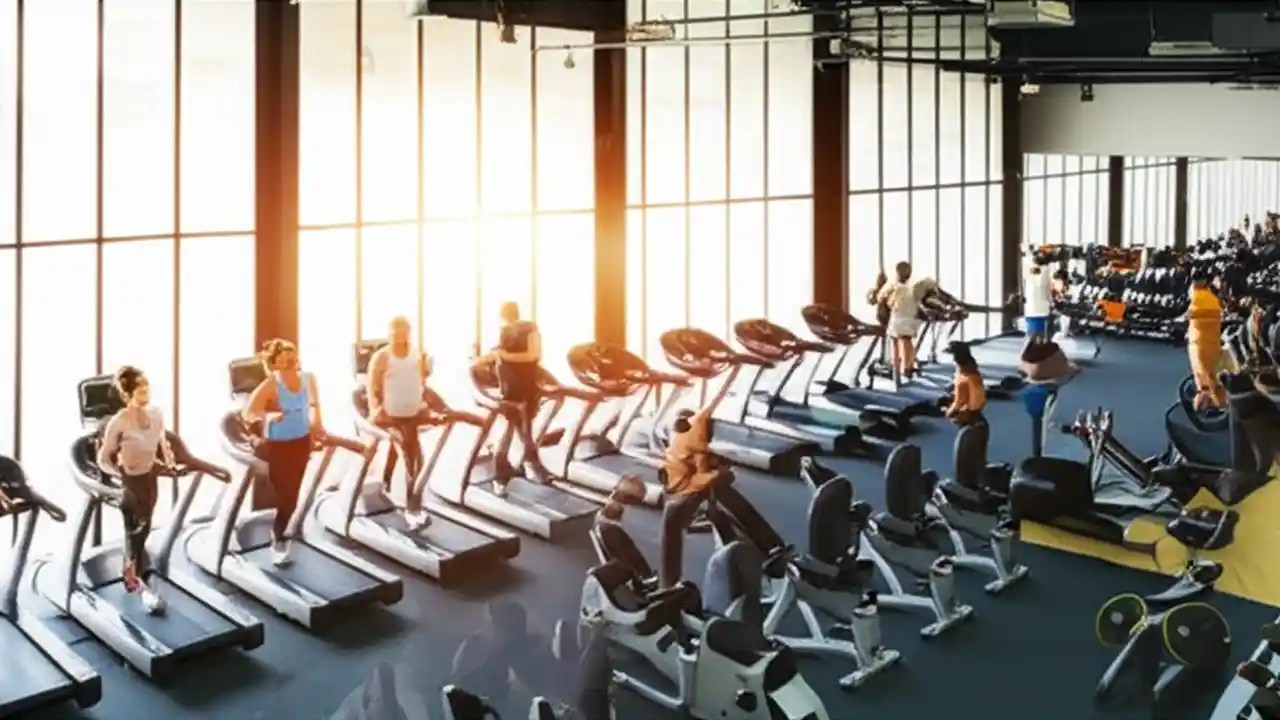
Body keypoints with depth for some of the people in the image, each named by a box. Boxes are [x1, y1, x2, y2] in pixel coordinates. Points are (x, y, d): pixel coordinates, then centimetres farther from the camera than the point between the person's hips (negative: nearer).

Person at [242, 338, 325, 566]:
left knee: (291, 493, 14)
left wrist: (316, 424, 10)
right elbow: (247, 413, -28)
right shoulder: (271, 385, -20)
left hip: (302, 441, 5)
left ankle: (279, 534, 35)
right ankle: (278, 540, 14)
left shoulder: (308, 379, -3)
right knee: (285, 495, -4)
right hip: (278, 445, -5)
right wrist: (267, 416, -45)